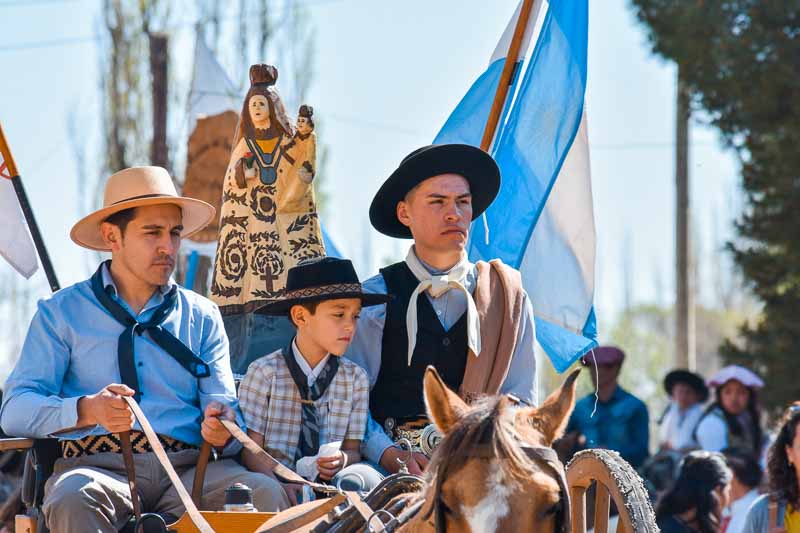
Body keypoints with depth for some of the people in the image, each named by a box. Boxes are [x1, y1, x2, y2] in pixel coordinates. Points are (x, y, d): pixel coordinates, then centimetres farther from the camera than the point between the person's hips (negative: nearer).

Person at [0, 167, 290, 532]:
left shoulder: (202, 317, 20)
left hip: (188, 469, 2)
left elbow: (224, 406, 13)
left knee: (265, 492, -28)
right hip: (98, 466, -2)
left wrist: (222, 429, -15)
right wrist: (88, 410, -21)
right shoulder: (62, 313, 11)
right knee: (72, 500, -38)